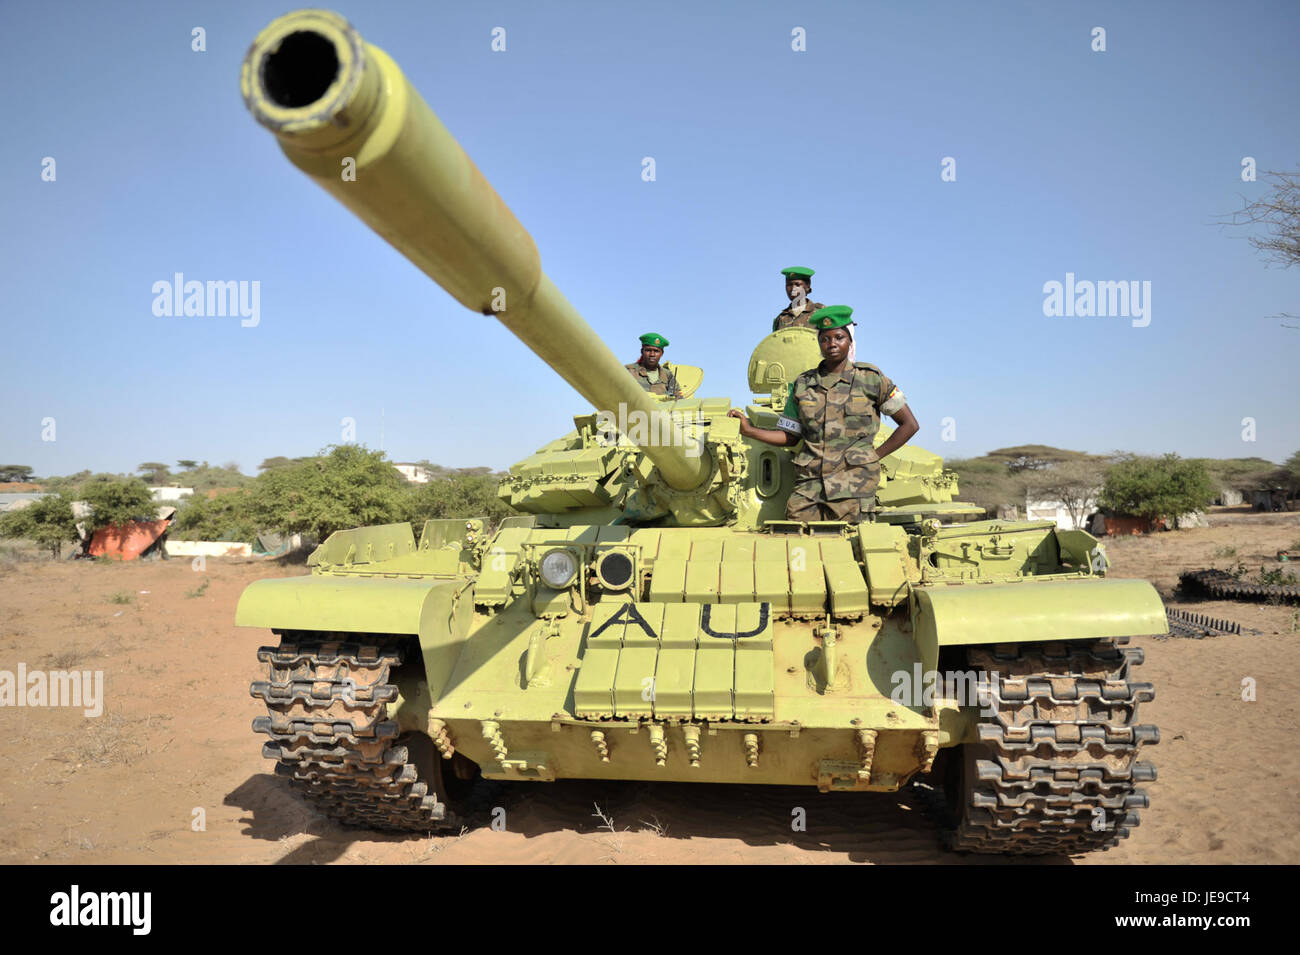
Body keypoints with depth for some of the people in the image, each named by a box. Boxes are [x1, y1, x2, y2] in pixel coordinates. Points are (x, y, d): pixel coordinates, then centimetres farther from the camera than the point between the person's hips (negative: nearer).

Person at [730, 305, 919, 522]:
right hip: (809, 483, 2)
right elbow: (789, 436, 17)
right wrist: (749, 430, 6)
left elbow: (910, 425, 9)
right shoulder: (803, 384, 13)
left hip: (854, 482, -2)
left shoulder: (871, 379, 5)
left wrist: (875, 455, 2)